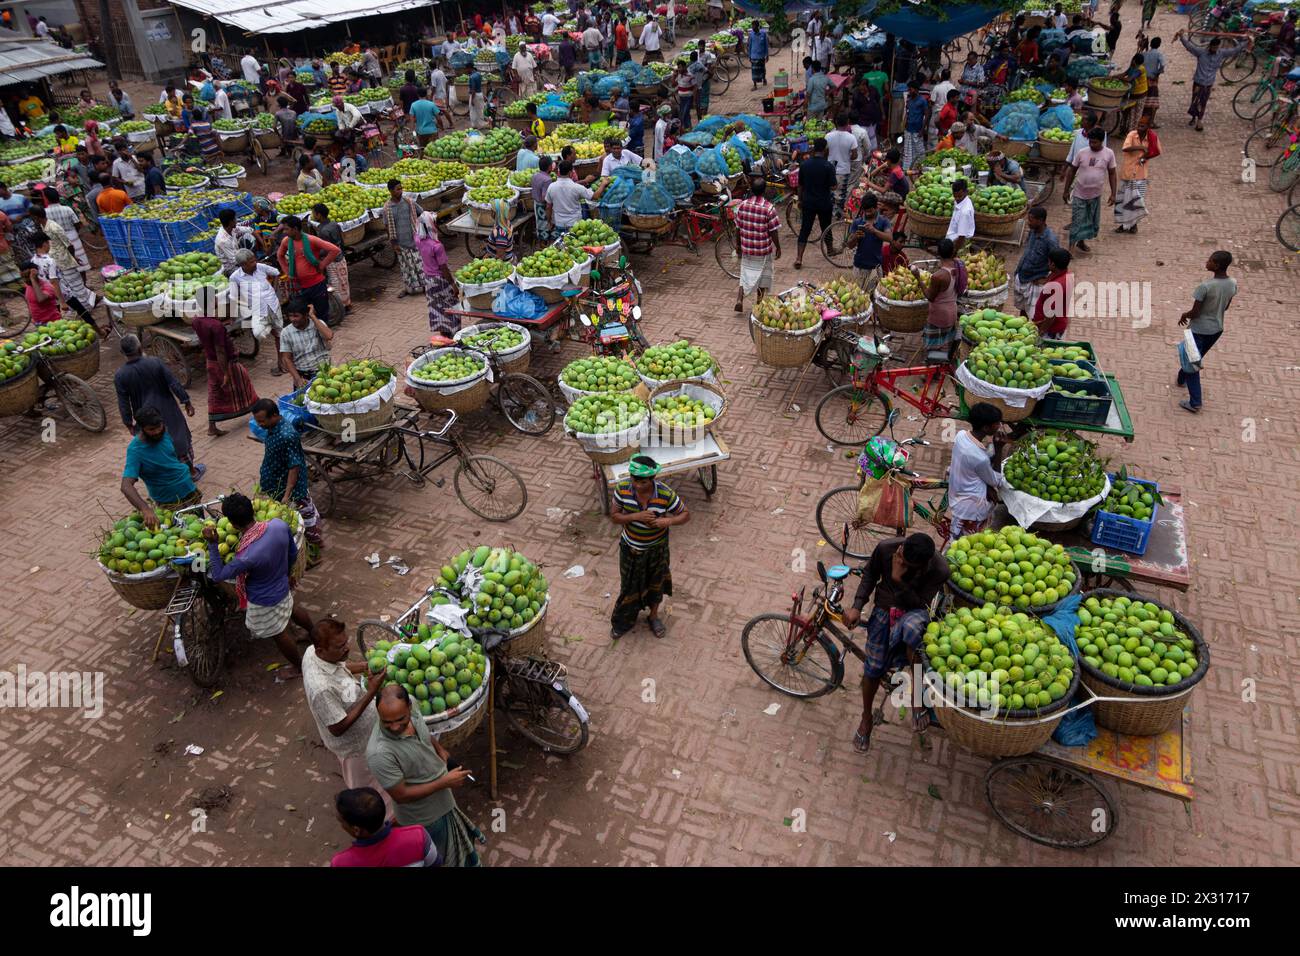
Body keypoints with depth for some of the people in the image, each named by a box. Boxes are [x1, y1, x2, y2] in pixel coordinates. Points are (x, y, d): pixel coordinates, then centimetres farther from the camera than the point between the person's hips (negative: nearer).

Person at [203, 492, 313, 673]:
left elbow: (217, 575, -22)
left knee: (279, 634, 22)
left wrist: (212, 544, -25)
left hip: (264, 602, -5)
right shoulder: (279, 525, -25)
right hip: (283, 588, 5)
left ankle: (298, 666, 46)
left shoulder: (247, 556, -40)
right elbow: (293, 553, -5)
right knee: (291, 611, 35)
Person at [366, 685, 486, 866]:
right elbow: (401, 795, -28)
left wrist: (441, 751, -8)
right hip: (424, 820, -6)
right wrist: (444, 782, -27)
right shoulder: (379, 754, -39)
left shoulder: (411, 714, -18)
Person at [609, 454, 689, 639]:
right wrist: (635, 516, -32)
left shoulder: (666, 495, -28)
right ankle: (622, 622, 46)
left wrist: (669, 521, -35)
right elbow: (614, 516, -14)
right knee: (629, 585, 20)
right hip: (630, 548, 1)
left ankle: (653, 615, 52)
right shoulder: (622, 488, -23)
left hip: (656, 549, -1)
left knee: (655, 583, 23)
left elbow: (686, 514, -14)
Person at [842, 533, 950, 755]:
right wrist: (857, 606, -7)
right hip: (884, 608, 2)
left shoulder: (939, 569, -26)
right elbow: (870, 574, -1)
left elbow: (918, 603, -22)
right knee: (873, 668, 3)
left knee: (911, 626, -39)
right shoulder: (886, 548, -21)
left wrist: (898, 580, -36)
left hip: (913, 611, -2)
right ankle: (866, 718, 32)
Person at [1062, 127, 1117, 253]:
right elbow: (1072, 171, 1)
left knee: (1092, 221, 13)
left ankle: (1081, 242, 32)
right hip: (1079, 194, -2)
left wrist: (1113, 194, -1)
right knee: (1077, 221, -3)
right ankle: (1071, 246, 2)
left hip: (1095, 195, 2)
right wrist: (1066, 191, 1)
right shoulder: (1082, 153, -9)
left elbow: (1112, 174, 2)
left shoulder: (1109, 154, -5)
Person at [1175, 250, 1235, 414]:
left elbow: (1194, 312, -22)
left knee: (1191, 362, 4)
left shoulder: (1206, 286, -28)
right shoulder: (1232, 284, -7)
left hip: (1199, 330, -7)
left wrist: (1184, 315, -1)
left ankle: (1195, 402, 2)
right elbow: (1225, 307, 7)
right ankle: (1182, 379, 53)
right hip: (1217, 329, 7)